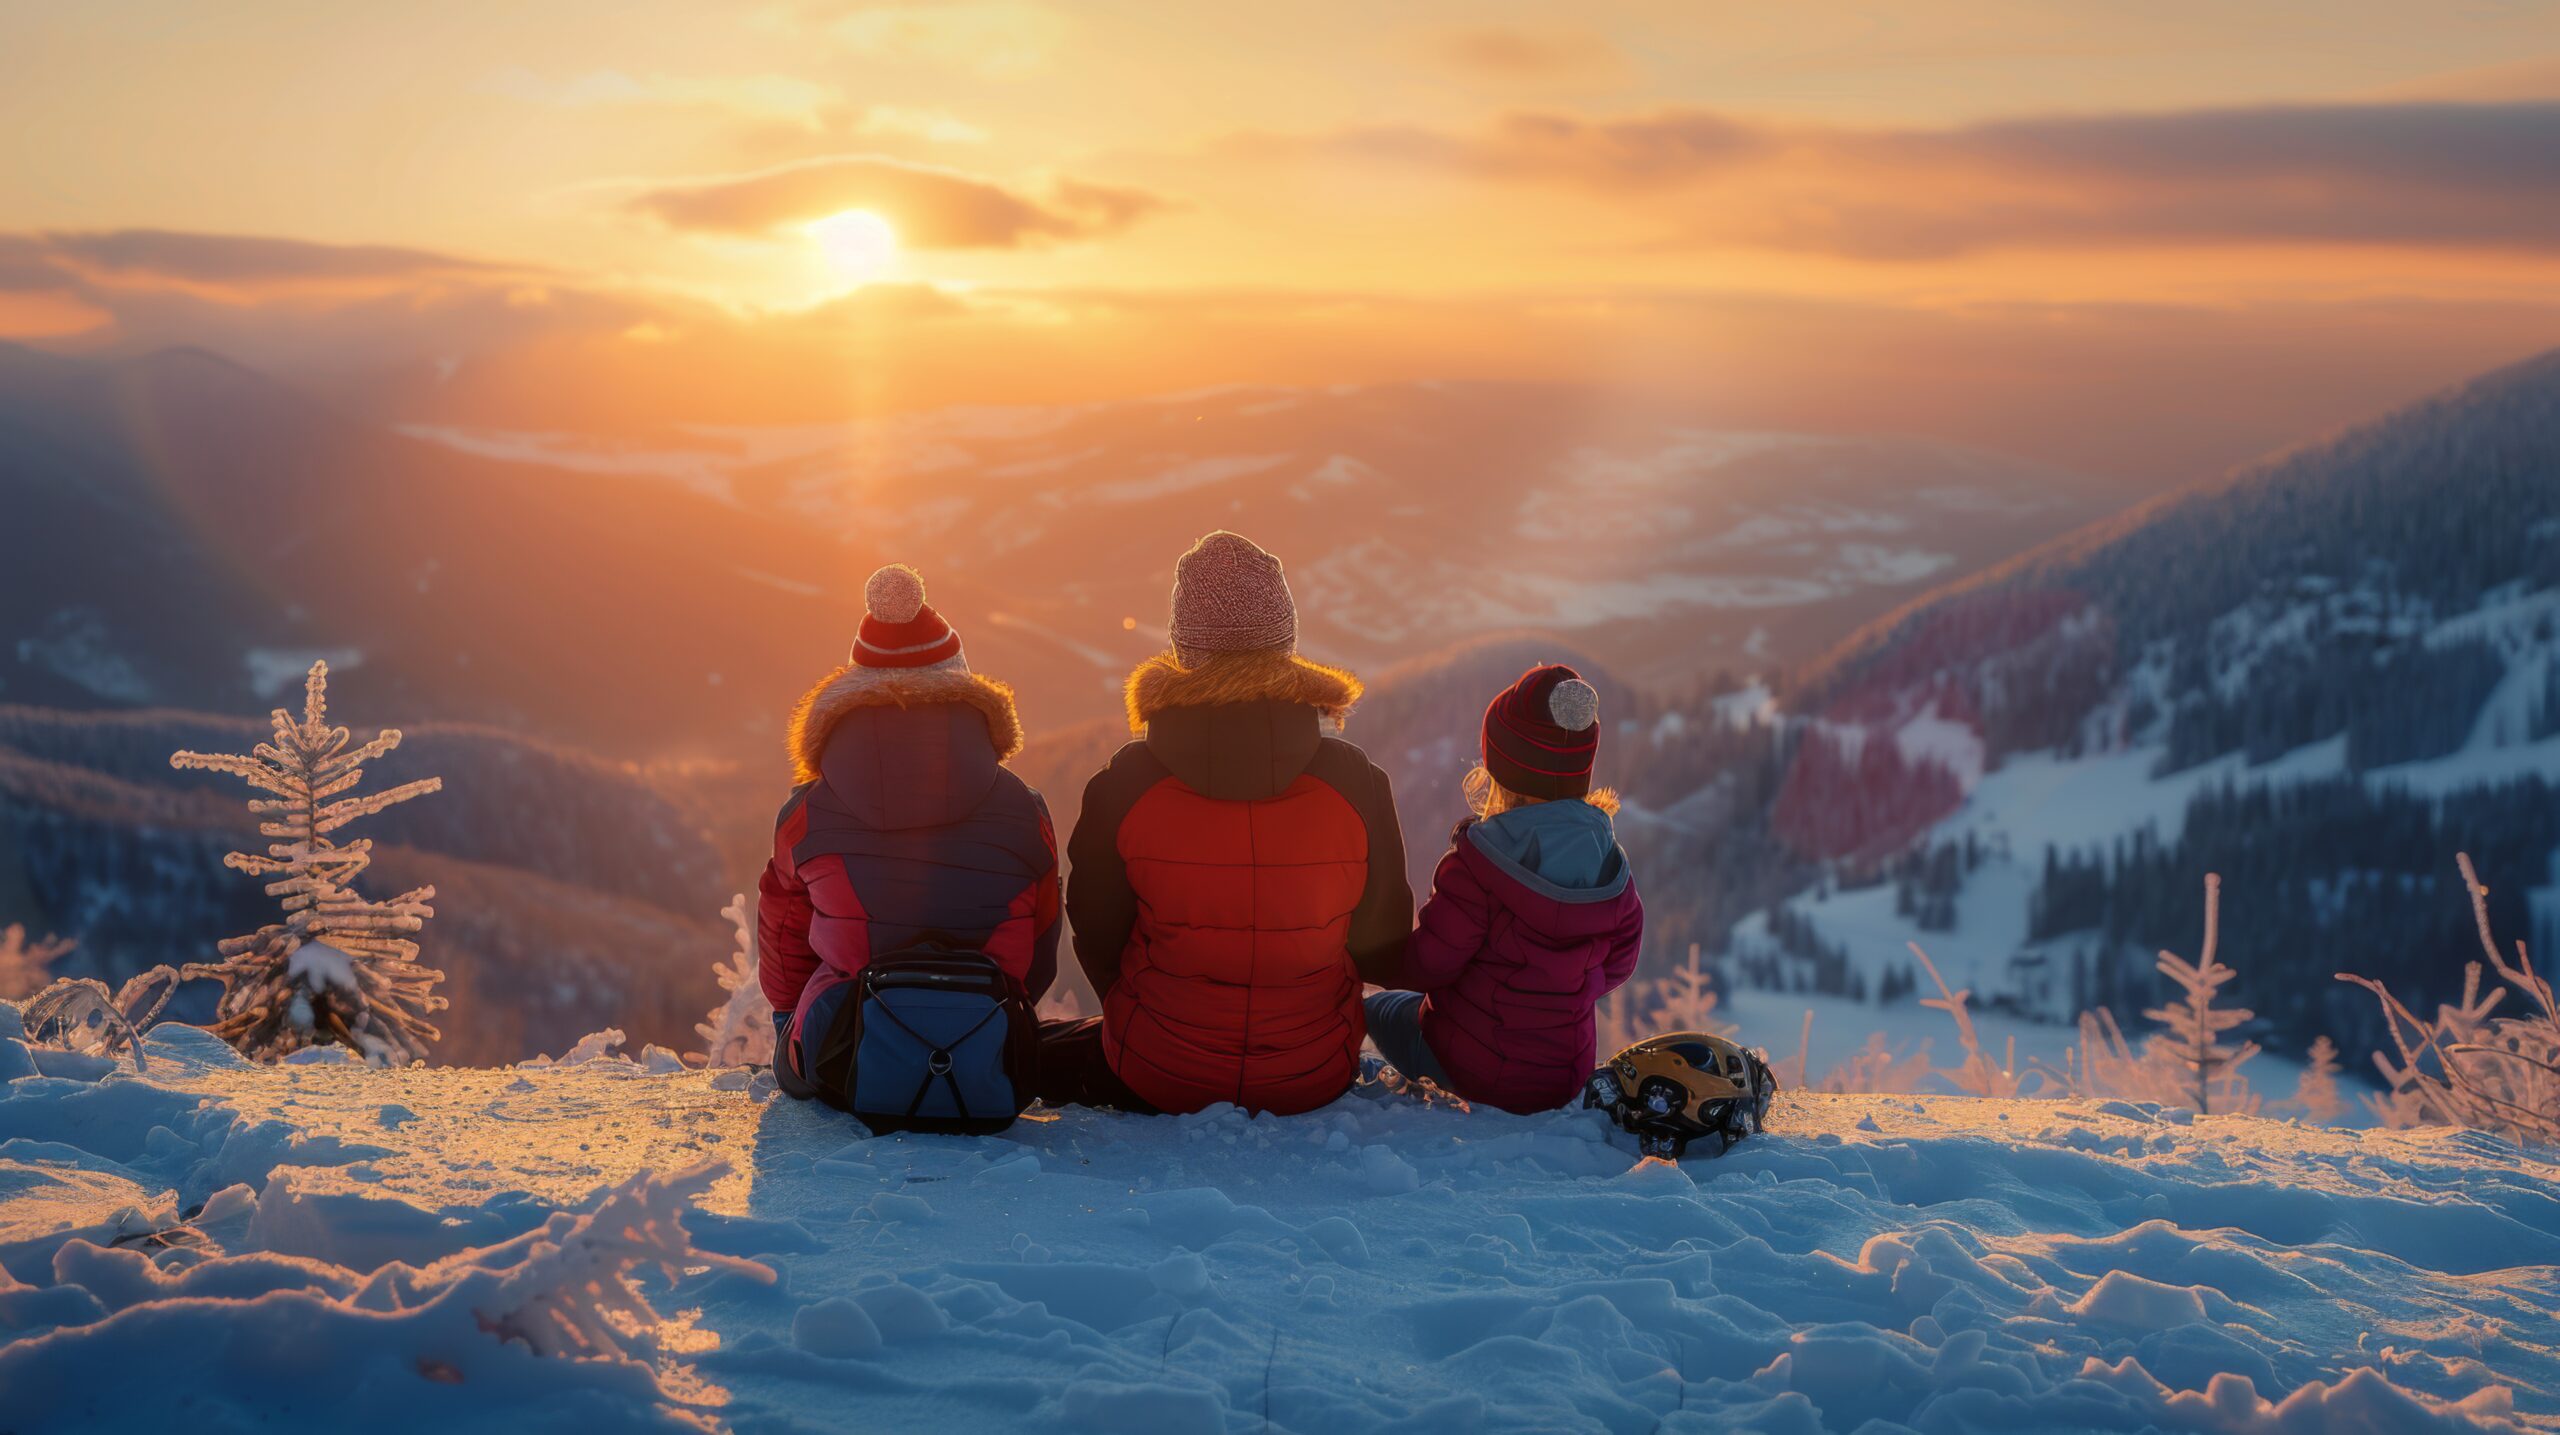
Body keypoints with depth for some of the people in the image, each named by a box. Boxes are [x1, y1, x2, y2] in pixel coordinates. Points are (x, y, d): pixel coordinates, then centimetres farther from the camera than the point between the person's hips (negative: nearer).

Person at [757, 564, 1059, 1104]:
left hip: (837, 1075, 0)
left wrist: (791, 1024, 34)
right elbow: (1038, 965, 9)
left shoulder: (805, 817, -4)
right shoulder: (1022, 813, -3)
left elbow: (783, 947, 12)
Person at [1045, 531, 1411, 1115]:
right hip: (1317, 1082, 0)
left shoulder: (1122, 788, -19)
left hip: (1155, 1081, 0)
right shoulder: (1358, 784, -18)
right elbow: (1383, 951, -6)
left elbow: (1096, 944, -6)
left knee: (1050, 1051, 30)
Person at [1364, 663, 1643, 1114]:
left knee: (1381, 1009, 27)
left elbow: (1422, 969, -17)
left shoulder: (1479, 861, -24)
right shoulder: (1610, 863, -6)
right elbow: (1618, 964, 8)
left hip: (1471, 1070, -5)